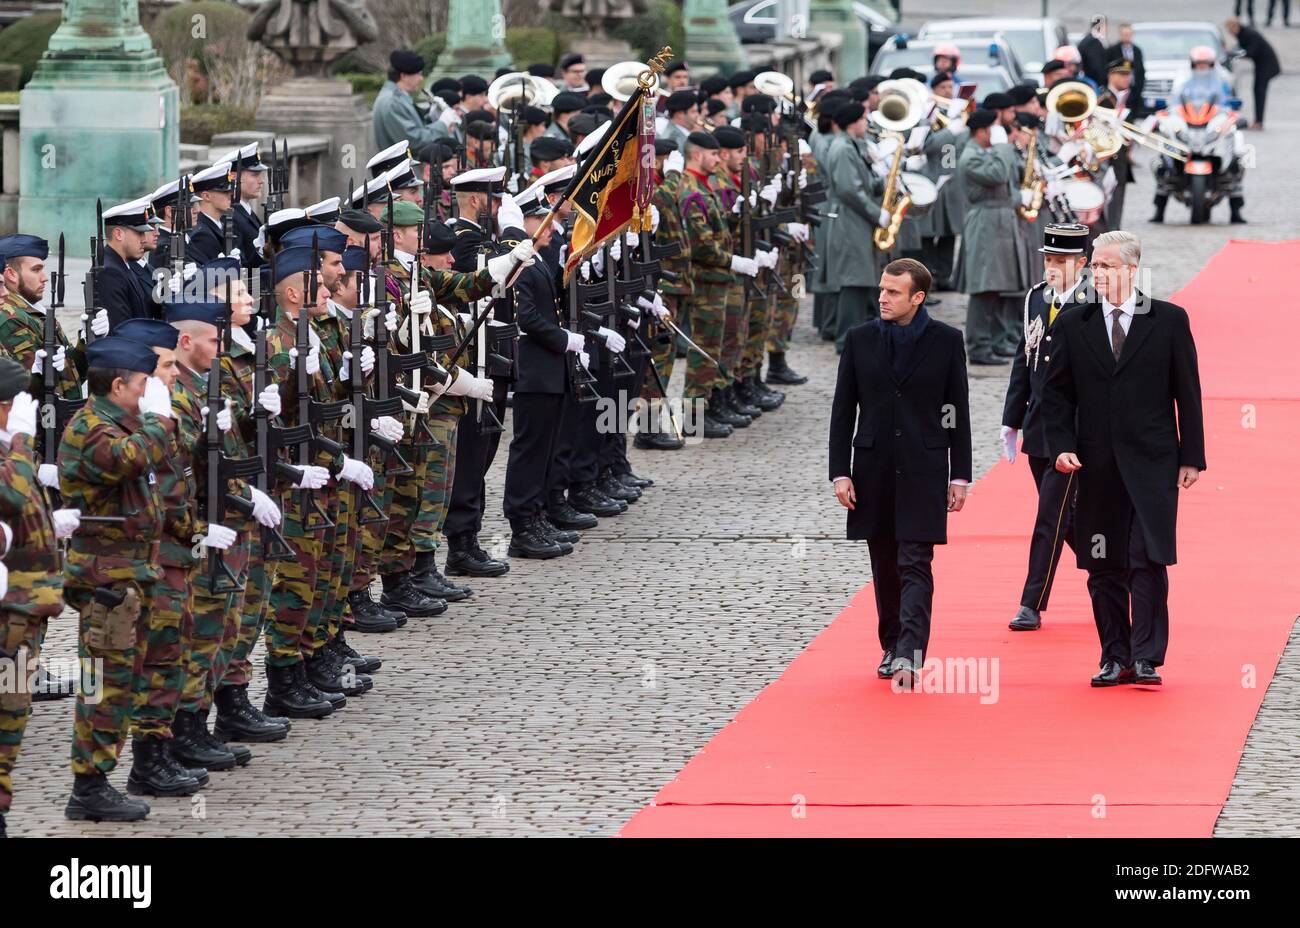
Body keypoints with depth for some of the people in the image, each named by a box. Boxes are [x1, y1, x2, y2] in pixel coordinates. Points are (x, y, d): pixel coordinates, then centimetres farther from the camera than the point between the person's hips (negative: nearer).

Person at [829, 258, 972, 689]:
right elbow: (843, 410, 6)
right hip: (874, 470, 3)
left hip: (923, 471, -3)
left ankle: (910, 654, -19)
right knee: (884, 567, 10)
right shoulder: (860, 340, 4)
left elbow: (958, 411, 3)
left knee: (915, 566, -10)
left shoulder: (946, 341, 0)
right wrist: (840, 472, -1)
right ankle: (892, 649, 22)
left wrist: (960, 475, 0)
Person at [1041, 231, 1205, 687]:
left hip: (1151, 463, -2)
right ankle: (1115, 658, 13)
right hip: (1095, 464, 3)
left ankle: (1146, 658, -7)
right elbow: (1057, 392, 9)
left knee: (1149, 561, -9)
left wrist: (1191, 456, 1)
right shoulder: (1072, 323, 7)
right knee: (1104, 568, 5)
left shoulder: (1169, 320, 3)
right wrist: (1061, 446, -4)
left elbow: (1187, 392, 4)